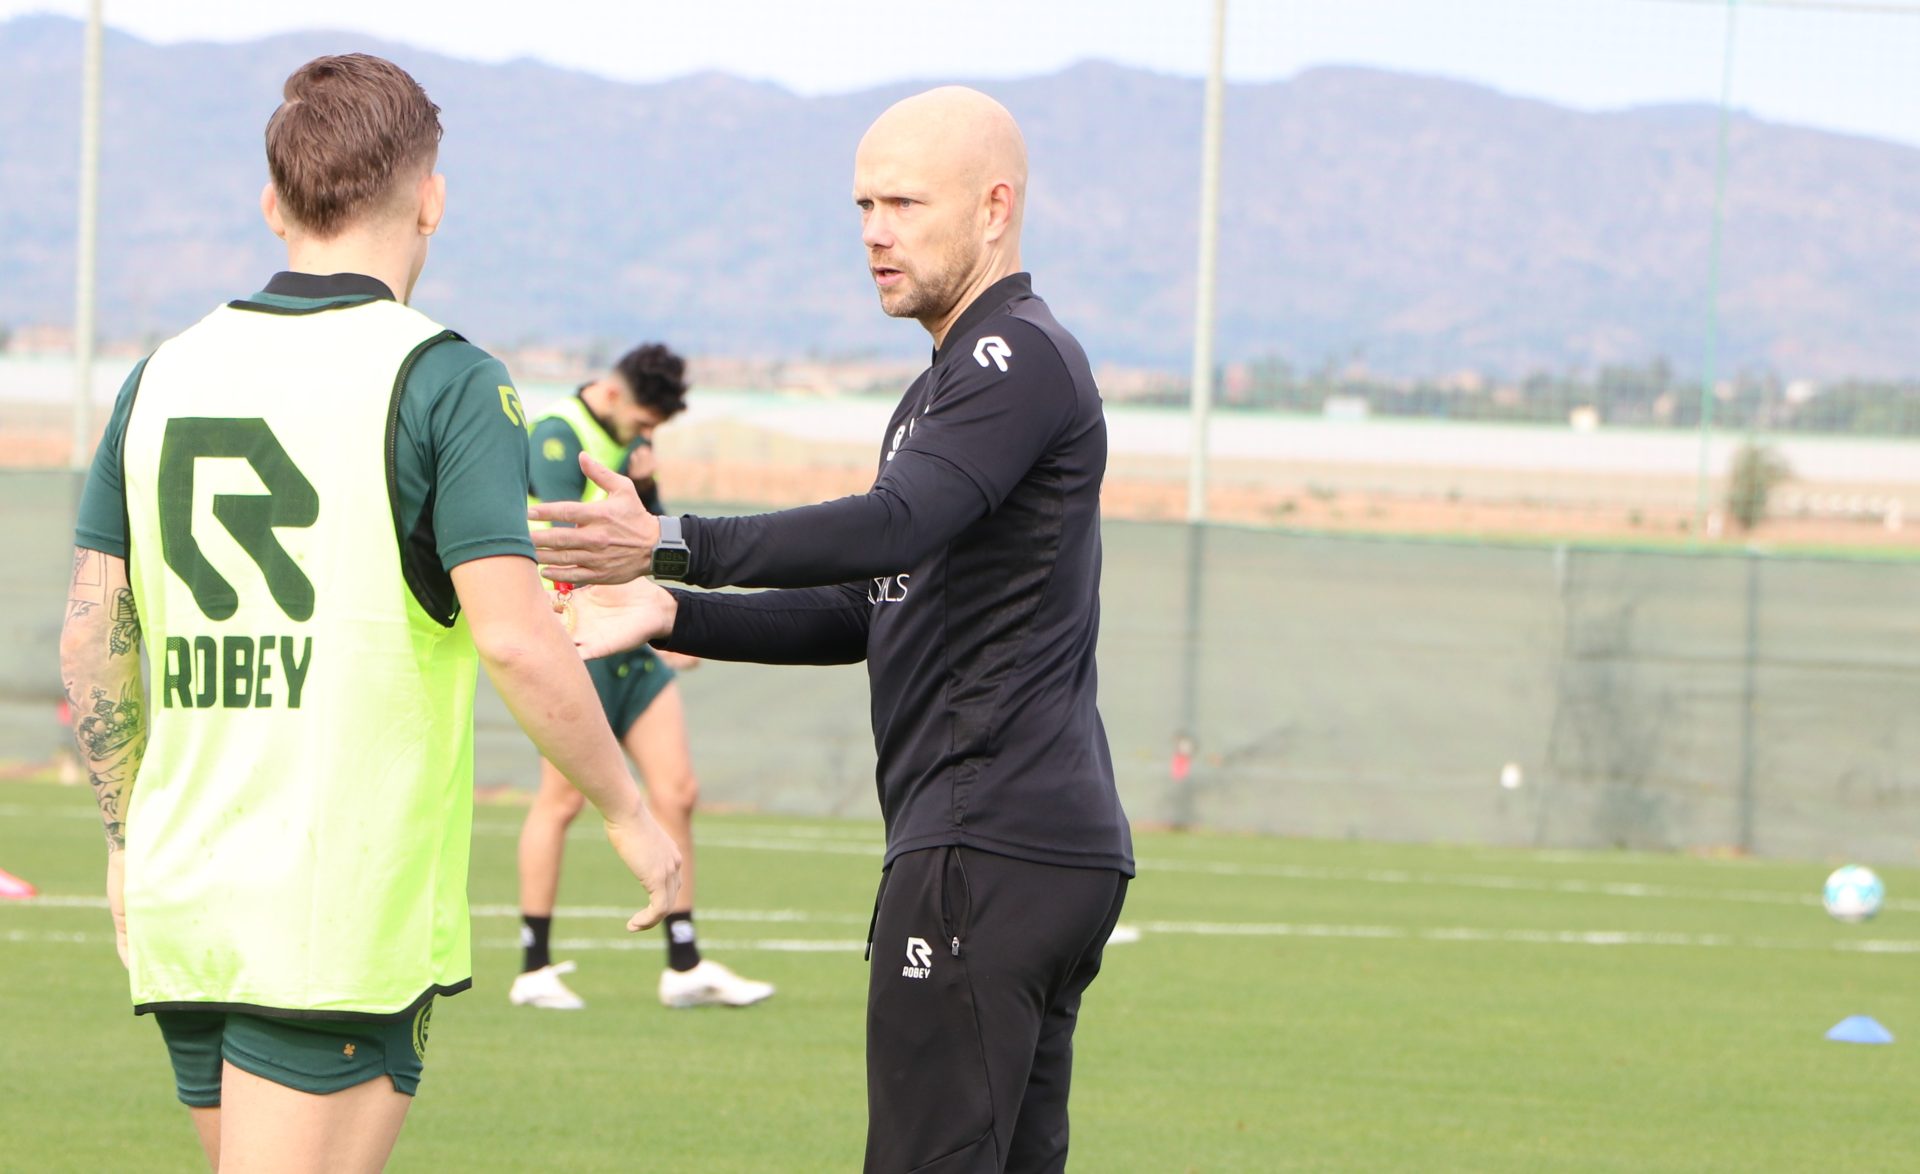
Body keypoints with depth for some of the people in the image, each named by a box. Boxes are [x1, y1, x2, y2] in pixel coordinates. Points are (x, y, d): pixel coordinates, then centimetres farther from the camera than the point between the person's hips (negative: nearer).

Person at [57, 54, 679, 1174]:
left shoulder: (164, 377, 9)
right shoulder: (445, 381, -8)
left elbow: (92, 634, 10)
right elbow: (512, 636, -16)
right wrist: (630, 814, -4)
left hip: (183, 905, 6)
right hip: (344, 915, -6)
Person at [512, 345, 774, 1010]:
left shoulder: (631, 440, 13)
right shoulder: (558, 437, -12)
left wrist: (643, 488, -5)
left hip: (633, 644, 8)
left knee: (676, 792, 2)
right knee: (563, 799, -5)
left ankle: (684, 968, 7)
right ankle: (535, 970, 3)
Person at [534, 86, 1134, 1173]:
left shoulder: (1021, 359, -10)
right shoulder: (960, 379, 24)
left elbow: (896, 524, -27)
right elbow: (862, 614, 26)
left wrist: (672, 545, -35)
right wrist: (672, 615, 15)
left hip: (989, 847, -11)